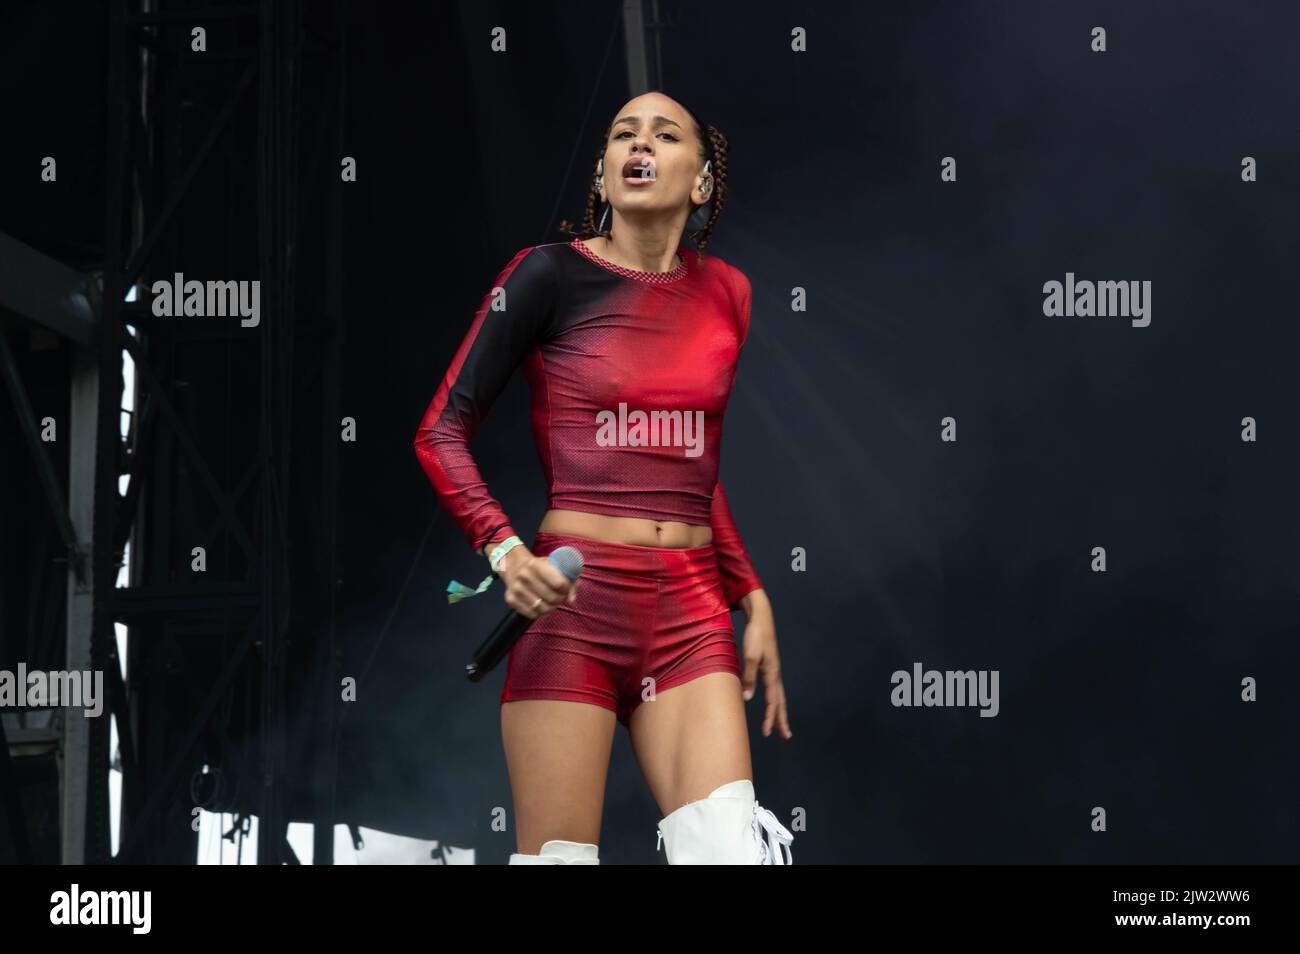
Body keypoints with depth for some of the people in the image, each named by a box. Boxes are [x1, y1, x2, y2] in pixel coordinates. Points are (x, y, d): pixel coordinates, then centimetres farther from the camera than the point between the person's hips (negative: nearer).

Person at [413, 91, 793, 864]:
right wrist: (506, 552, -16)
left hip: (691, 610, 4)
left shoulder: (725, 294, 12)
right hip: (572, 599, -4)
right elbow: (441, 432, -2)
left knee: (733, 850, -11)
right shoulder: (550, 275, -1)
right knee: (558, 855, -5)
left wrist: (751, 599, 16)